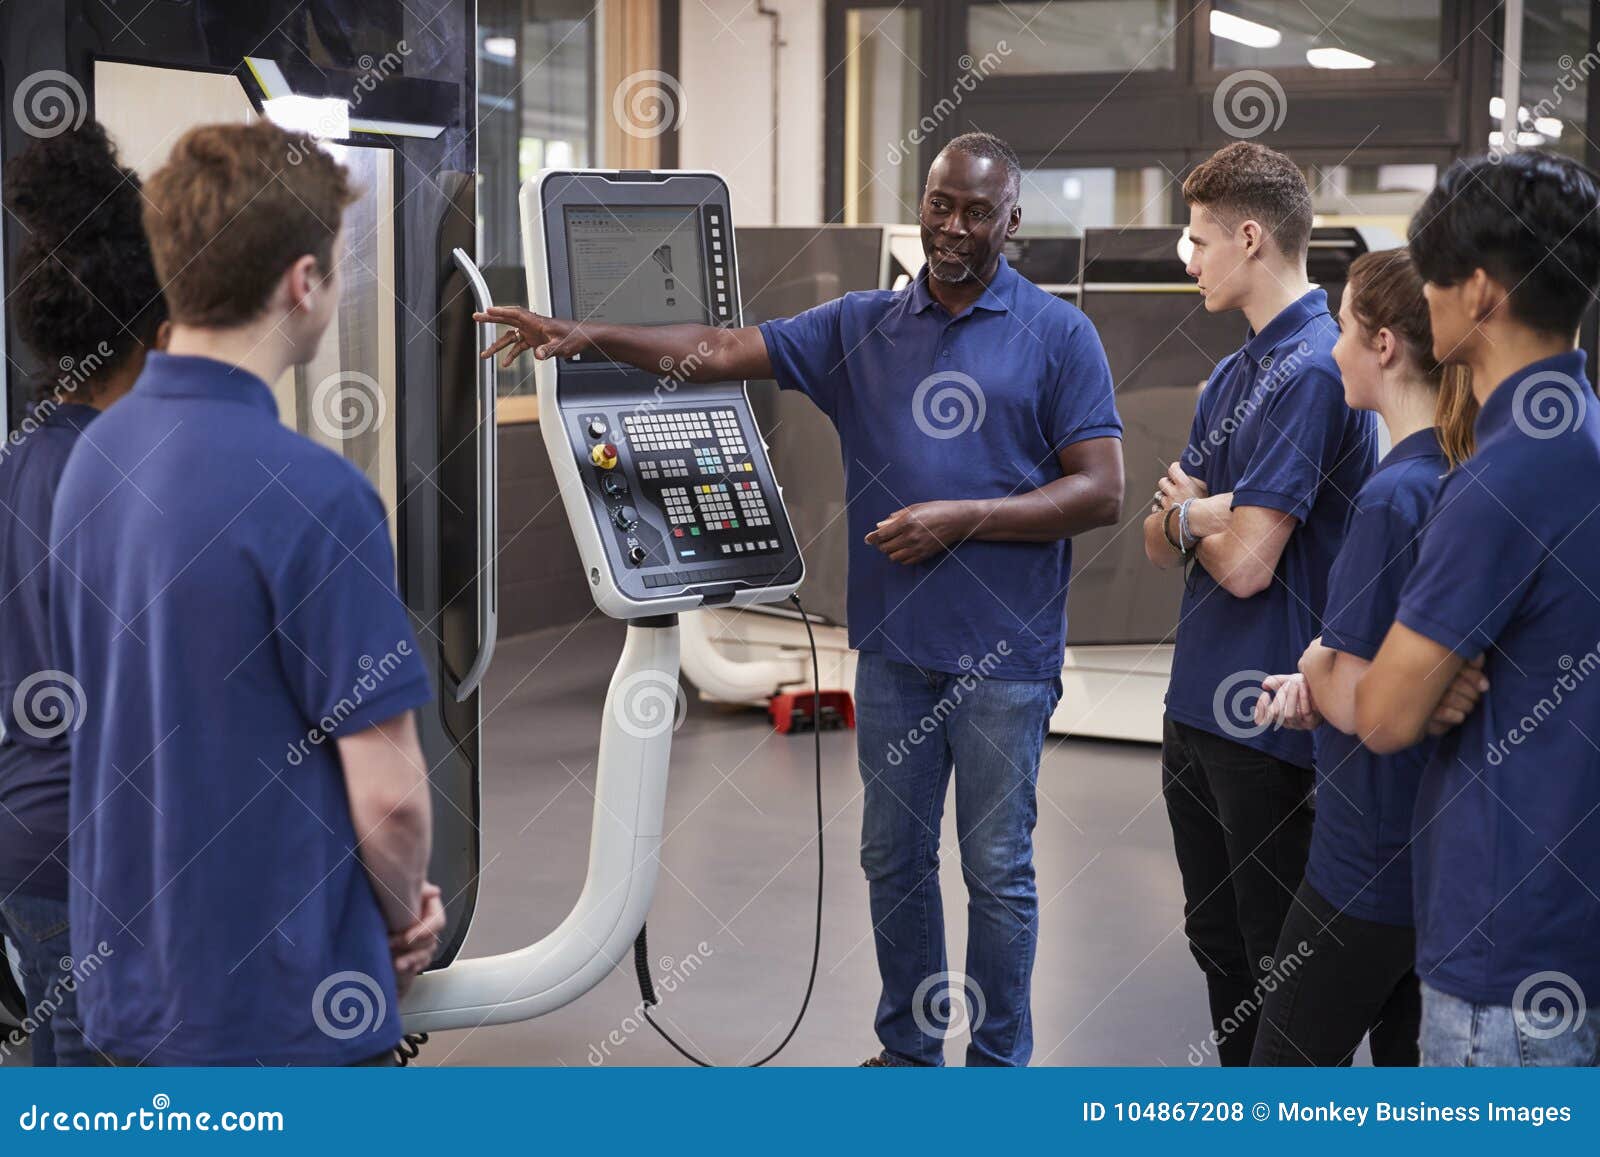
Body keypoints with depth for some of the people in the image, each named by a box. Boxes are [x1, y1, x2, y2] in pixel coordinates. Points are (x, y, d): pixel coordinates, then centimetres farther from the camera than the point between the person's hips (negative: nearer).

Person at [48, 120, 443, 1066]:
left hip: (132, 979, 8)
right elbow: (388, 792, -21)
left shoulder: (95, 455, 3)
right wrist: (406, 914, 2)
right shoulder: (311, 493, -22)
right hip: (284, 1006, -8)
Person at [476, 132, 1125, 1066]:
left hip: (1003, 651, -4)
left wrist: (962, 518, -16)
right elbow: (721, 353, 4)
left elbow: (1101, 493, -8)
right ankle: (909, 1049, 30)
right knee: (894, 856, 14)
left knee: (998, 869, 4)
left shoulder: (1058, 336, -3)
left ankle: (1000, 1064, 19)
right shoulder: (863, 326, 9)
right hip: (893, 640, 4)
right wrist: (593, 336, -9)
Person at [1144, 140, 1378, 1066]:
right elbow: (1160, 544, 13)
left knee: (1277, 961, 3)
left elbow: (1246, 564, -22)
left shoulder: (1310, 372, -18)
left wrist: (1189, 512, -1)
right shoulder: (1235, 373, 13)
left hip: (1270, 718, -10)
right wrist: (1187, 518, -10)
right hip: (1199, 708, 10)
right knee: (1216, 939, 19)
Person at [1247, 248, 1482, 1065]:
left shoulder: (1397, 493, -21)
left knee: (1288, 1059, 6)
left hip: (1373, 860, -8)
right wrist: (1318, 689, 0)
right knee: (1411, 1053, 17)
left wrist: (1314, 667, 0)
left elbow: (1355, 700, -20)